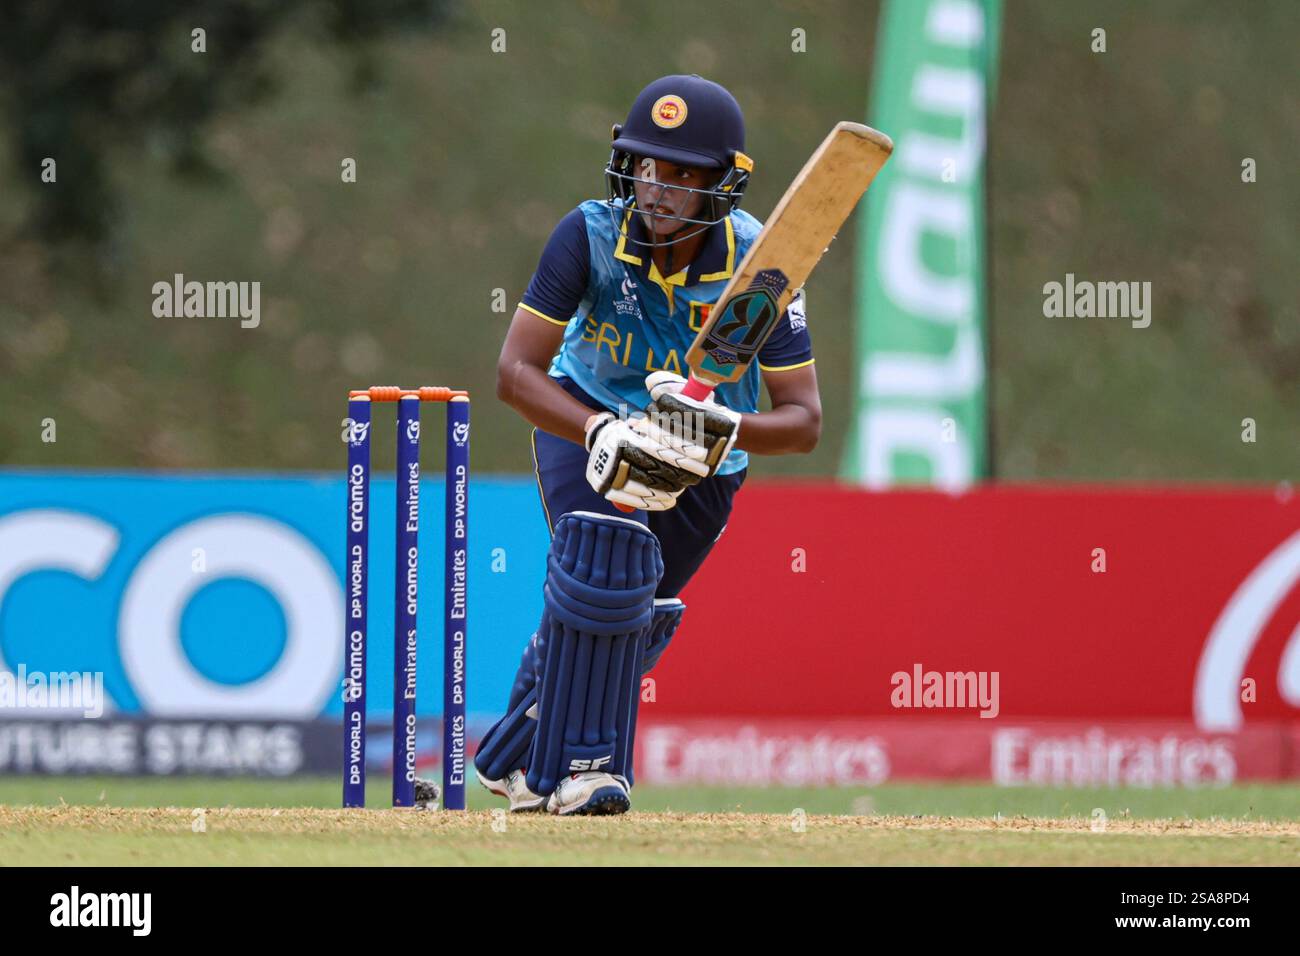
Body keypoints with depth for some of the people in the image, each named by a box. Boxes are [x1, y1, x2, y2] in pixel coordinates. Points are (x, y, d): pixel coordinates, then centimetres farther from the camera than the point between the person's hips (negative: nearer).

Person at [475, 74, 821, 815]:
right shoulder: (591, 236, -25)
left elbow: (805, 420, -22)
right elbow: (517, 371, -25)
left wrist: (725, 433, -43)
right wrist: (602, 434, -42)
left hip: (702, 473, 2)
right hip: (583, 421, -2)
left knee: (626, 613, 8)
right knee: (609, 553, -28)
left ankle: (517, 761, 33)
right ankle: (579, 766, -20)